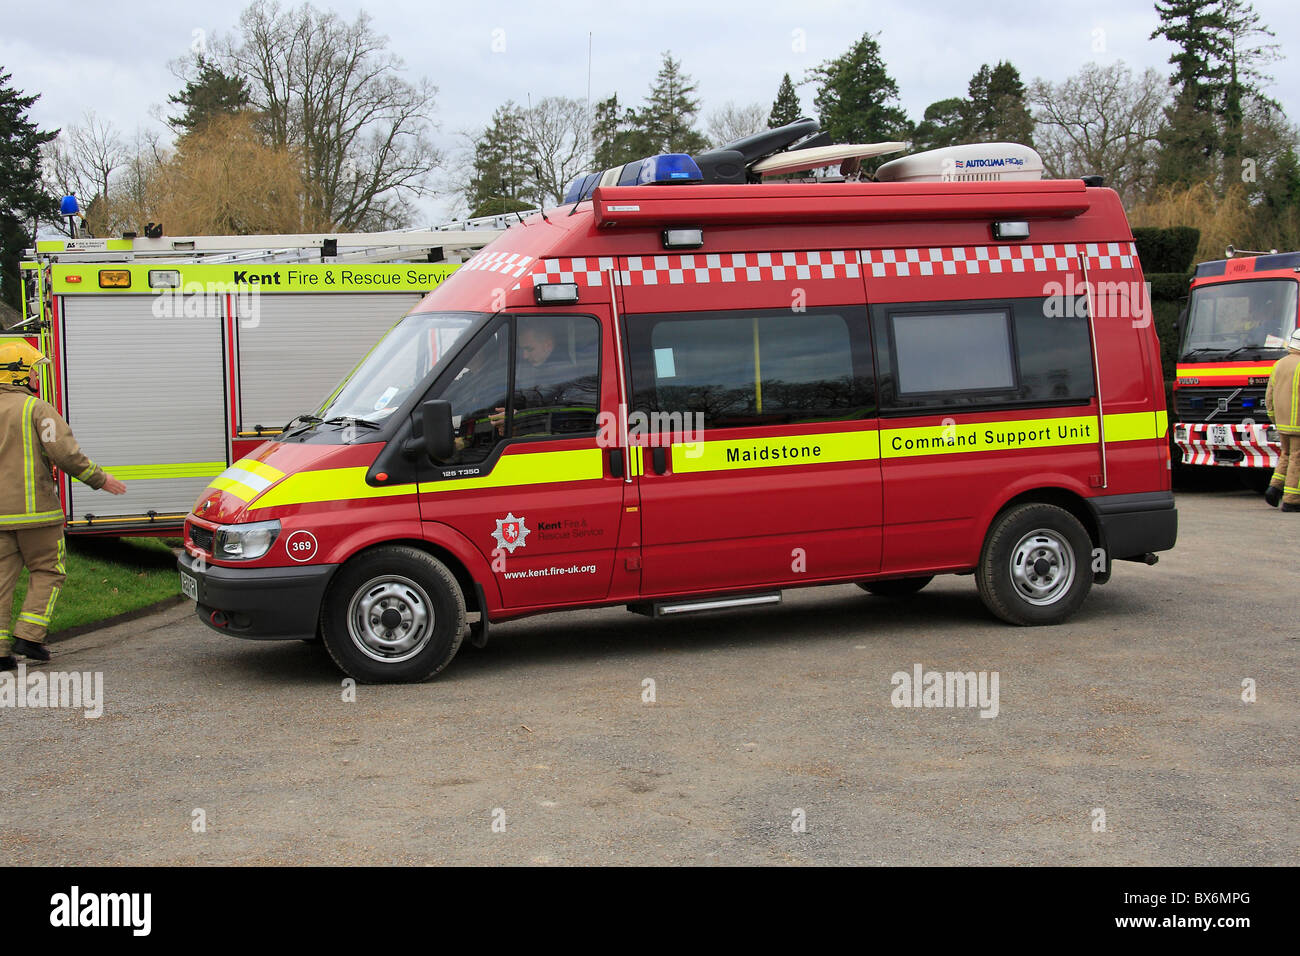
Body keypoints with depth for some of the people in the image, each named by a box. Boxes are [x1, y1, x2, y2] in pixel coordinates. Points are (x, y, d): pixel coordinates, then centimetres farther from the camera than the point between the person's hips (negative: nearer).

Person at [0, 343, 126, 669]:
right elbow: (65, 453, -16)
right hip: (34, 509, -5)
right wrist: (100, 479, -5)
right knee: (46, 572, 10)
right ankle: (29, 635, 0)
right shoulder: (37, 409, -8)